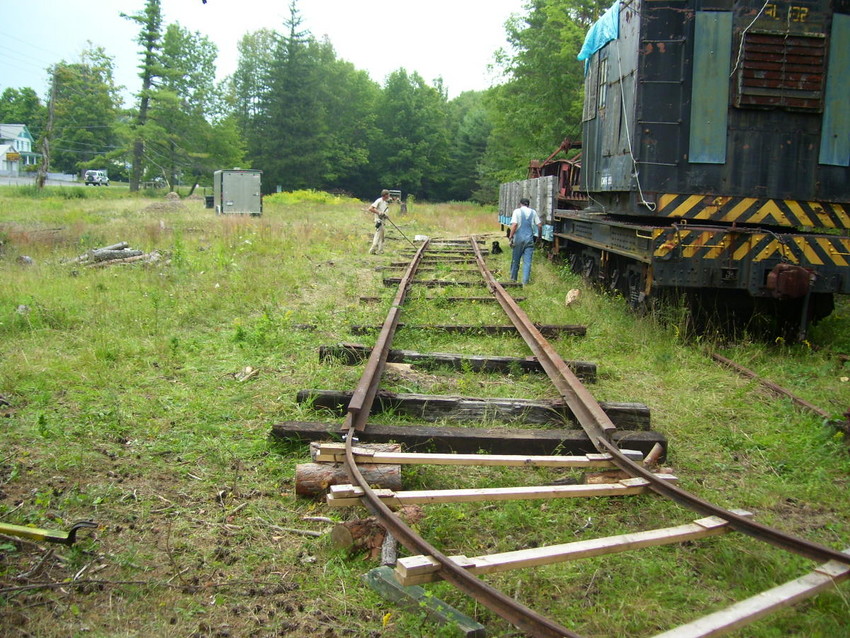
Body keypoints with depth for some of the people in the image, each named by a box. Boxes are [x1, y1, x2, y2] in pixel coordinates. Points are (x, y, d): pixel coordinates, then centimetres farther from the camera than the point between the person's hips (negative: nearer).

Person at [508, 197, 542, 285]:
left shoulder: (517, 211, -2)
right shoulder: (533, 212, 7)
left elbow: (514, 225, -14)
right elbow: (540, 225, 4)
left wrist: (511, 237, -11)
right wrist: (539, 236, 18)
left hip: (519, 238, -2)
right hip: (529, 238, 2)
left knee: (515, 259, 12)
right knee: (527, 261, 3)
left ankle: (513, 278, 23)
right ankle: (525, 281, 0)